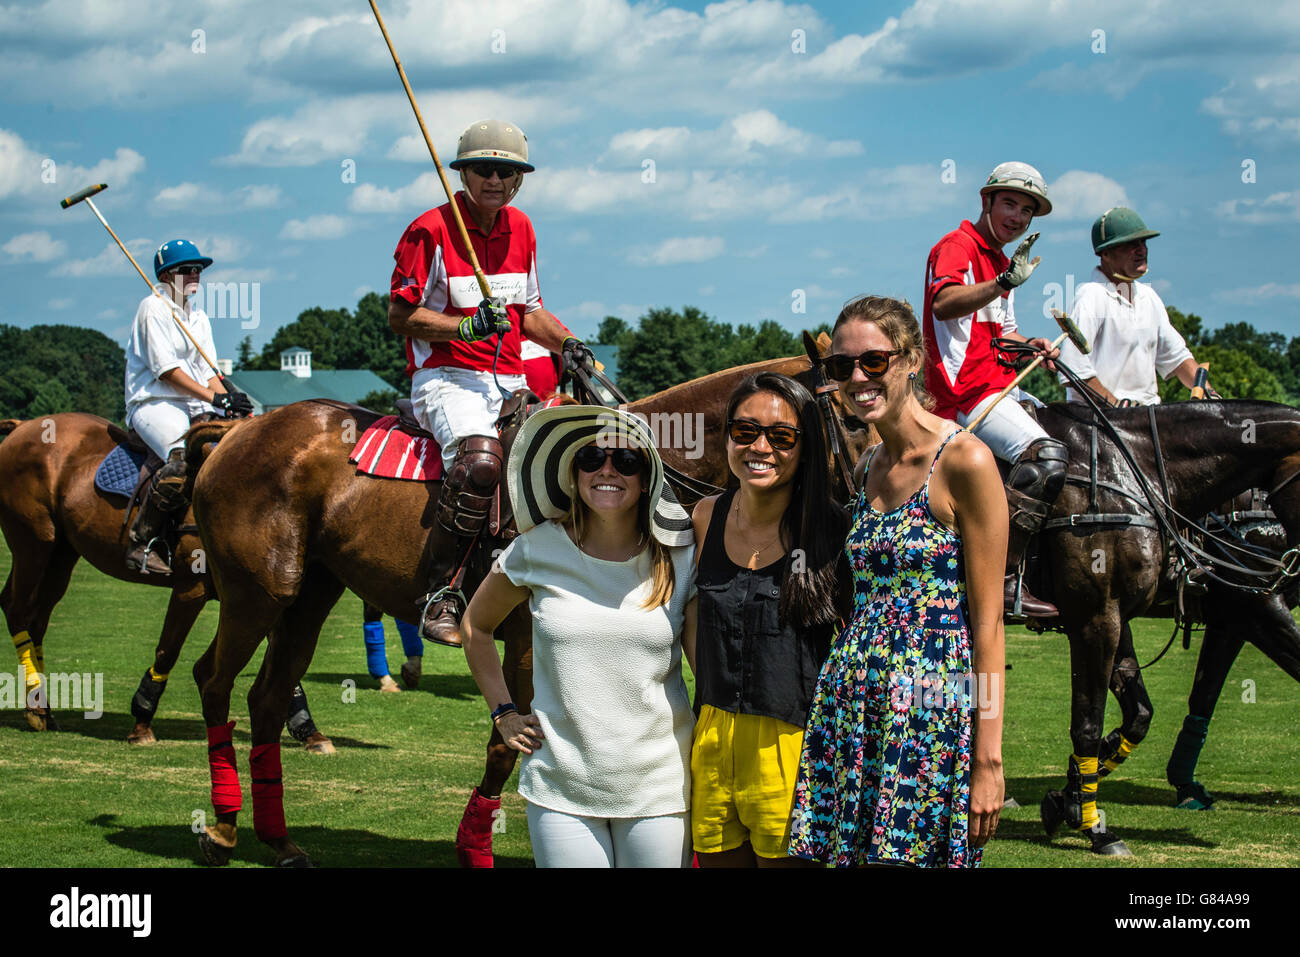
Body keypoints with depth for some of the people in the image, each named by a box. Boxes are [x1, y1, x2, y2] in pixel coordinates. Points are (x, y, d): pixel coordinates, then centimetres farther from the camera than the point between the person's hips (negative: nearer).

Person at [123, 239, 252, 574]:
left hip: (195, 408, 8)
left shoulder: (199, 317, 21)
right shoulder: (153, 308, -4)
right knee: (185, 459, -35)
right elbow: (167, 369, -12)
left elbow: (208, 373, 15)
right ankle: (142, 543, -27)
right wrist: (215, 398, -17)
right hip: (153, 403, -8)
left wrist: (229, 403, -5)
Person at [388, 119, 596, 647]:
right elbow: (401, 315, -7)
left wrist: (567, 343, 5)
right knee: (480, 461, -37)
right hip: (447, 379, -7)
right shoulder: (430, 230, -6)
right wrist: (466, 326, -19)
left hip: (510, 381, 7)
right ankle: (441, 593, -27)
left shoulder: (520, 229, 15)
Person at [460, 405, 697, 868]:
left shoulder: (680, 559, -2)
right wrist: (503, 713, 7)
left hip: (658, 789, 0)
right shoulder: (538, 550, -2)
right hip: (560, 787, 0)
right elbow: (476, 625, 14)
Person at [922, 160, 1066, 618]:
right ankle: (1004, 576, -29)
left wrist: (1032, 346, 14)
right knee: (1047, 455, -27)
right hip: (966, 393, -11)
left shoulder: (1002, 262, 24)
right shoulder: (957, 246, -7)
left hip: (999, 388, 11)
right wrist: (1005, 282, -39)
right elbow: (944, 303, -28)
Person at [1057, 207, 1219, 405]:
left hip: (1148, 411, 8)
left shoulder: (1148, 296, 19)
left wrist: (1206, 391, 10)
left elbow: (1176, 356, 26)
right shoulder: (1091, 296, -8)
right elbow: (1073, 368, -17)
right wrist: (1115, 403, -20)